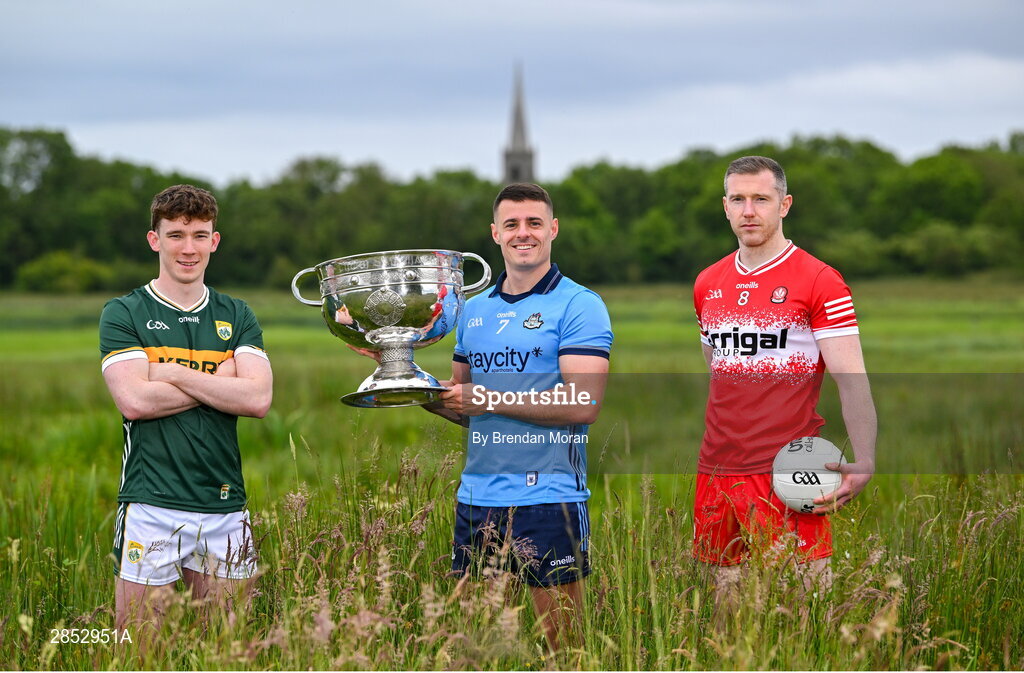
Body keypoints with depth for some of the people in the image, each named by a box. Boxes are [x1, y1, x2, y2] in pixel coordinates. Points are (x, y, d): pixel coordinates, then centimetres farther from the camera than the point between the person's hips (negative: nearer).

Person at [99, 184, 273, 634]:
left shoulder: (237, 317, 12)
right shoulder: (123, 314, 2)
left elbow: (258, 398, -3)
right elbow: (134, 401, -12)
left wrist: (174, 374, -8)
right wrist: (219, 380, -6)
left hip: (224, 507, 3)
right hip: (151, 506, -3)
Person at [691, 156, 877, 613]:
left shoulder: (819, 282, -4)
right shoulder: (707, 284, 13)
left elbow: (851, 381, -10)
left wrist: (862, 464, -21)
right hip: (717, 472, 5)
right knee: (726, 605, 10)